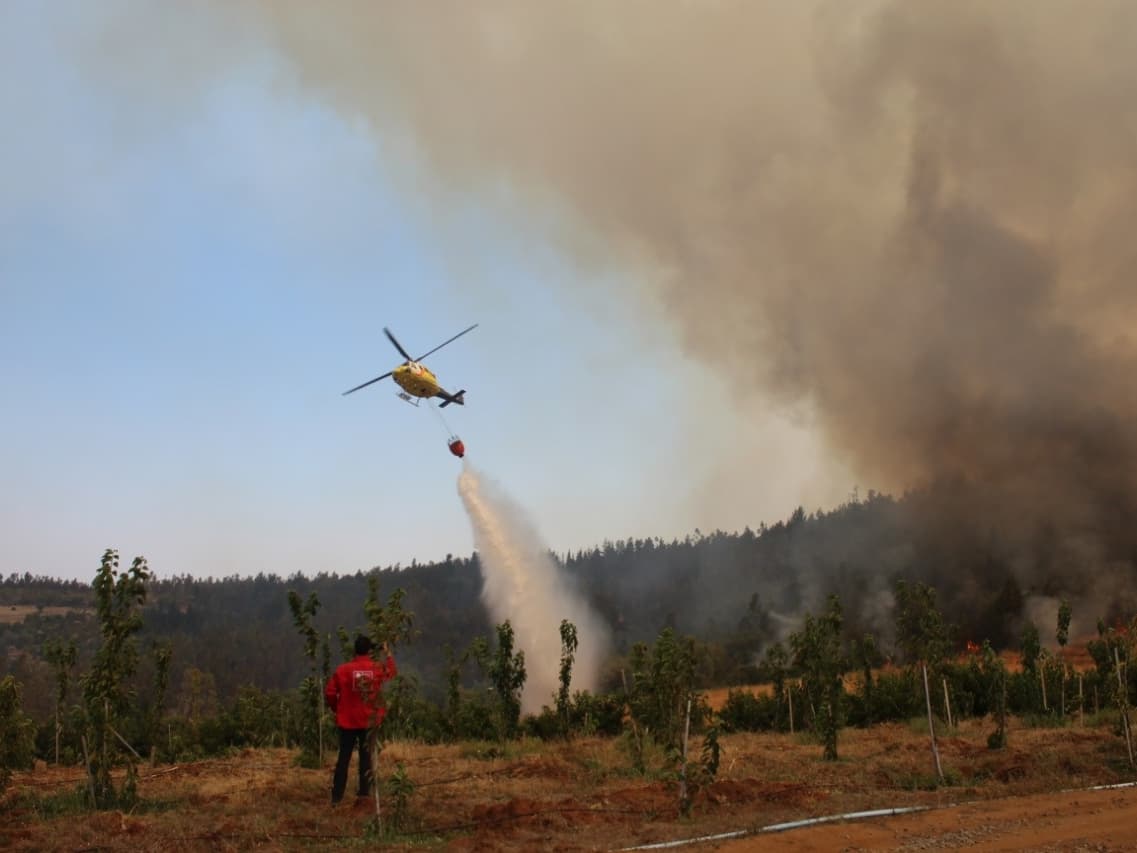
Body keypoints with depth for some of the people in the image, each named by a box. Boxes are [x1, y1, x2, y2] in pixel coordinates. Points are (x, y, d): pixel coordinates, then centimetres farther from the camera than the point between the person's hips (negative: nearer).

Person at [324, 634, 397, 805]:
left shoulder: (342, 670, -9)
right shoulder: (378, 668, -4)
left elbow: (329, 692, -6)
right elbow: (391, 671, 18)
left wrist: (336, 708, 10)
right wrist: (388, 654, 29)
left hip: (347, 721, -1)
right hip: (369, 721, 1)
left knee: (343, 758, 5)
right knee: (366, 757, 10)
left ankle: (337, 796, 4)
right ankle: (364, 793, 9)